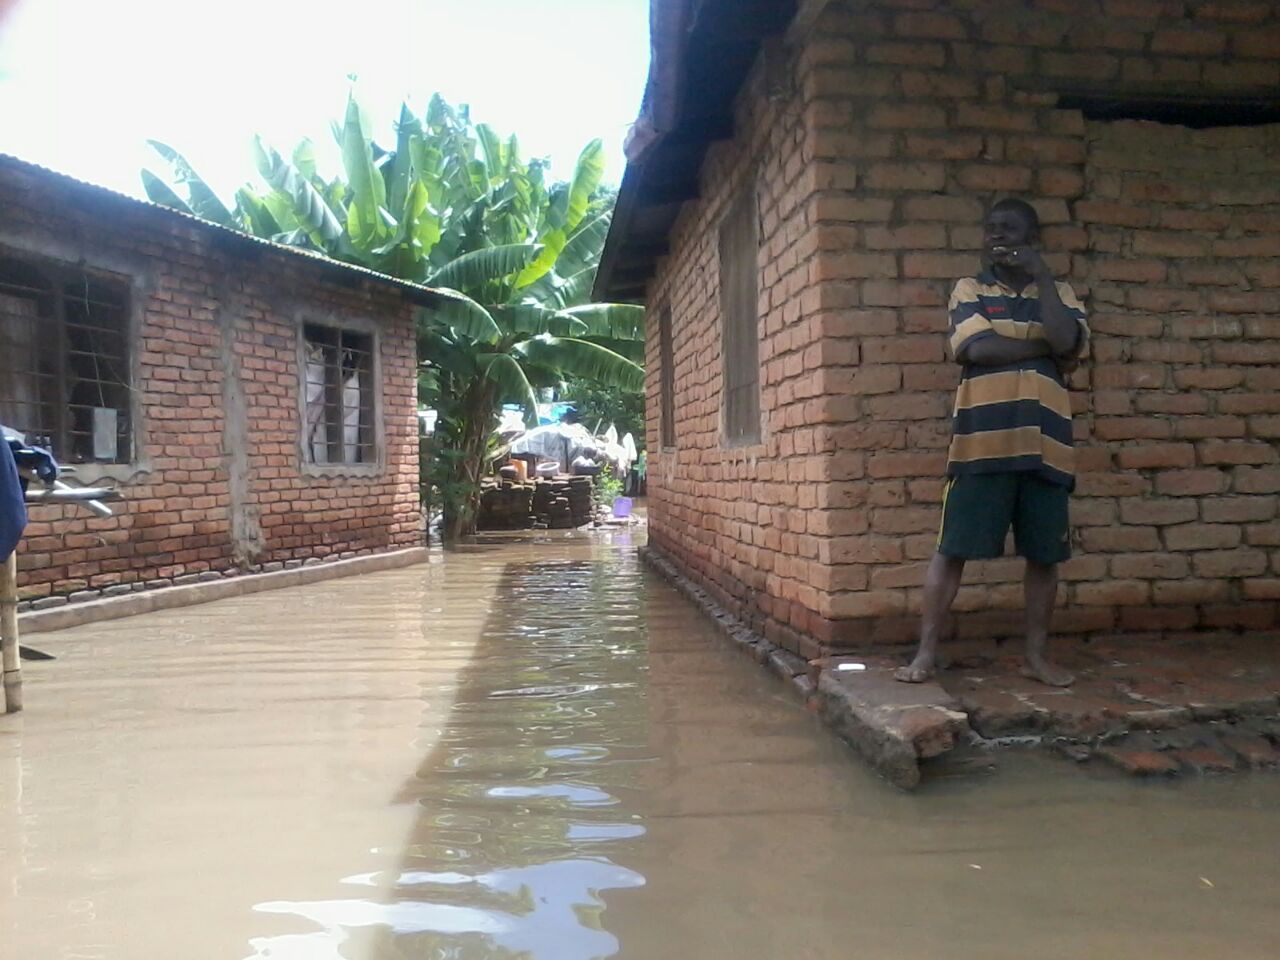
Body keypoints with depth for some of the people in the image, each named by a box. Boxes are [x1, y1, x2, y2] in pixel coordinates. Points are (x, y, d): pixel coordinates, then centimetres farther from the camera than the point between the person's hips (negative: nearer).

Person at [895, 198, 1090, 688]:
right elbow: (979, 348, -11)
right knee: (952, 549, -2)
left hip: (1045, 443, 3)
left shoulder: (1060, 294, 14)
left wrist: (1042, 274, -4)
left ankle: (1037, 654, 20)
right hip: (982, 441, -2)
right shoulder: (969, 290, 8)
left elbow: (1068, 342, -9)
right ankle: (926, 652, 3)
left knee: (1044, 554, 7)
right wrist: (1043, 346, -3)